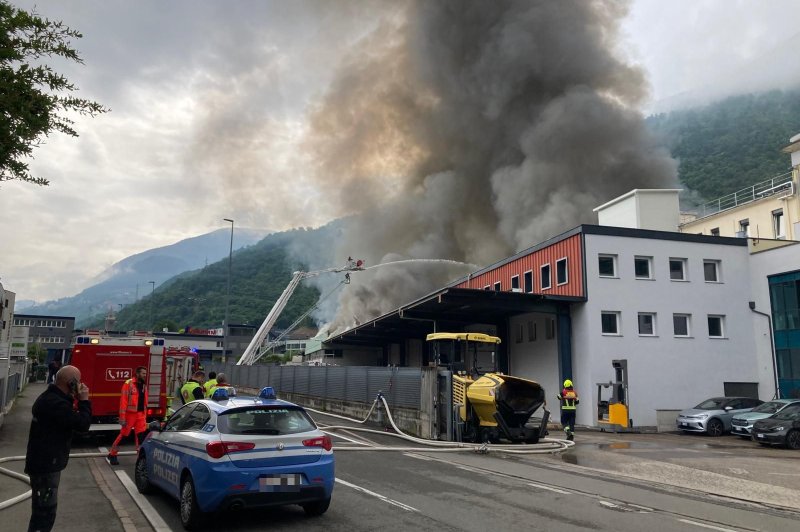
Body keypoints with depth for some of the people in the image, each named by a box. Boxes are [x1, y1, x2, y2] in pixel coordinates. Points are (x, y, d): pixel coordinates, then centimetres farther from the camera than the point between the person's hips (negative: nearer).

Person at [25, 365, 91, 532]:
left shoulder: (49, 397, 10)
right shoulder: (56, 403, -26)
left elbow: (70, 419, 18)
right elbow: (82, 424, -23)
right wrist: (84, 400, -16)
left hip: (43, 462, 11)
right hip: (46, 465, -11)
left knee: (42, 511, 25)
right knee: (45, 512, -4)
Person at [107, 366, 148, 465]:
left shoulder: (144, 385, 10)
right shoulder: (128, 384, -11)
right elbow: (123, 401, -14)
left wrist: (145, 416, 14)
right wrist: (122, 418, -17)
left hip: (141, 414, 6)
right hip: (130, 414, -5)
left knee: (141, 435, 3)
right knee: (123, 435, 3)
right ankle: (112, 455, 18)